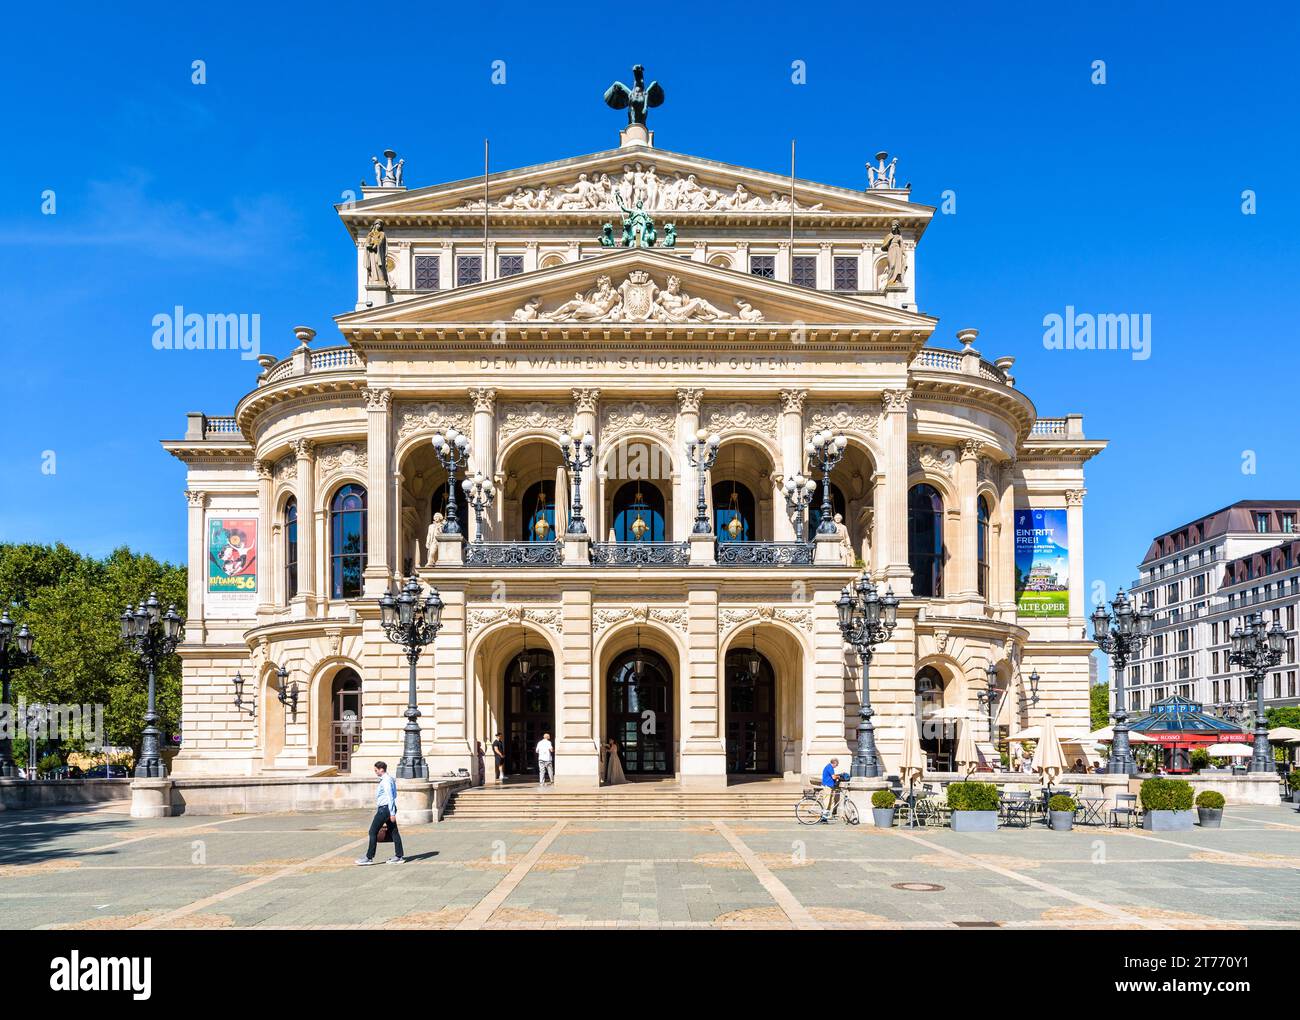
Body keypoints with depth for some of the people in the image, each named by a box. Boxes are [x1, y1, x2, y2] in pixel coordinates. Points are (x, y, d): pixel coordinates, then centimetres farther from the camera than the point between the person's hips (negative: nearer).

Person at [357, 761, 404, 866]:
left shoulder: (386, 781, -16)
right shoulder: (390, 779, 15)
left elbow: (390, 797, -21)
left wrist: (392, 813, -23)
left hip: (384, 809, -10)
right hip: (389, 809, 10)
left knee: (373, 832, -3)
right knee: (394, 832, 8)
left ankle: (369, 857, 0)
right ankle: (399, 856, 9)